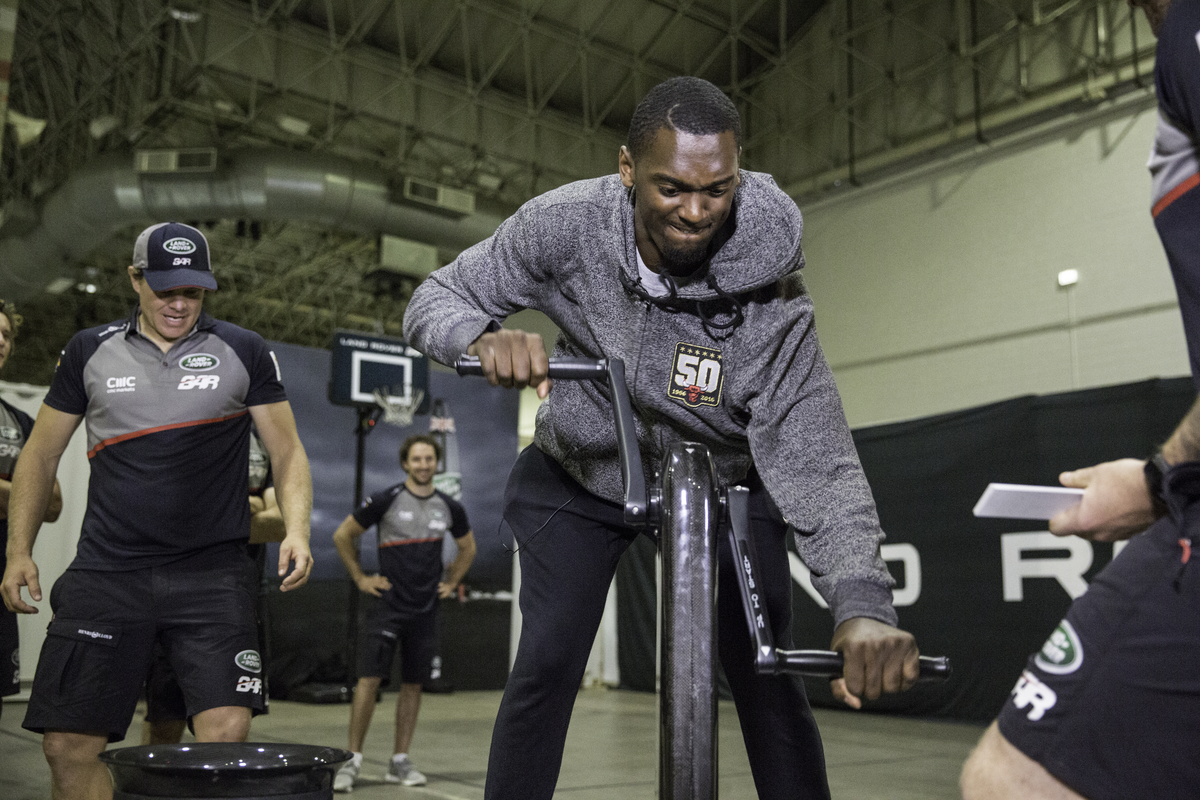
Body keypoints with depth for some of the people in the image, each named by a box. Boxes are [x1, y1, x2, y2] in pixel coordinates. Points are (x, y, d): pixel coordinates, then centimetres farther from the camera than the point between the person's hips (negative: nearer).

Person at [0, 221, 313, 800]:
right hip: (106, 571, 2)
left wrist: (296, 529, -8)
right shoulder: (90, 351, 11)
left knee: (226, 732, -13)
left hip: (213, 572, -2)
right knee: (67, 745, 0)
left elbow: (286, 451, 8)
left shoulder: (244, 352, 7)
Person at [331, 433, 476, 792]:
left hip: (426, 610, 4)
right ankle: (353, 760, 0)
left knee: (413, 684, 8)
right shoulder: (386, 500, -7)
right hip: (388, 605, -4)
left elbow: (468, 547, 24)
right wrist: (360, 578, -1)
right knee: (369, 679, -9)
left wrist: (451, 582, 14)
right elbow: (342, 535, 2)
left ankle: (400, 761, 17)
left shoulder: (449, 507, 6)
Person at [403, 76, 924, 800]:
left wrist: (863, 605, -47)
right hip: (581, 478, 1)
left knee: (768, 677, -6)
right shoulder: (568, 223, -25)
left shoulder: (768, 293, -29)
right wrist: (484, 338, -40)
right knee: (547, 663, -11)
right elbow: (435, 299, -15)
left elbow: (815, 460, -32)